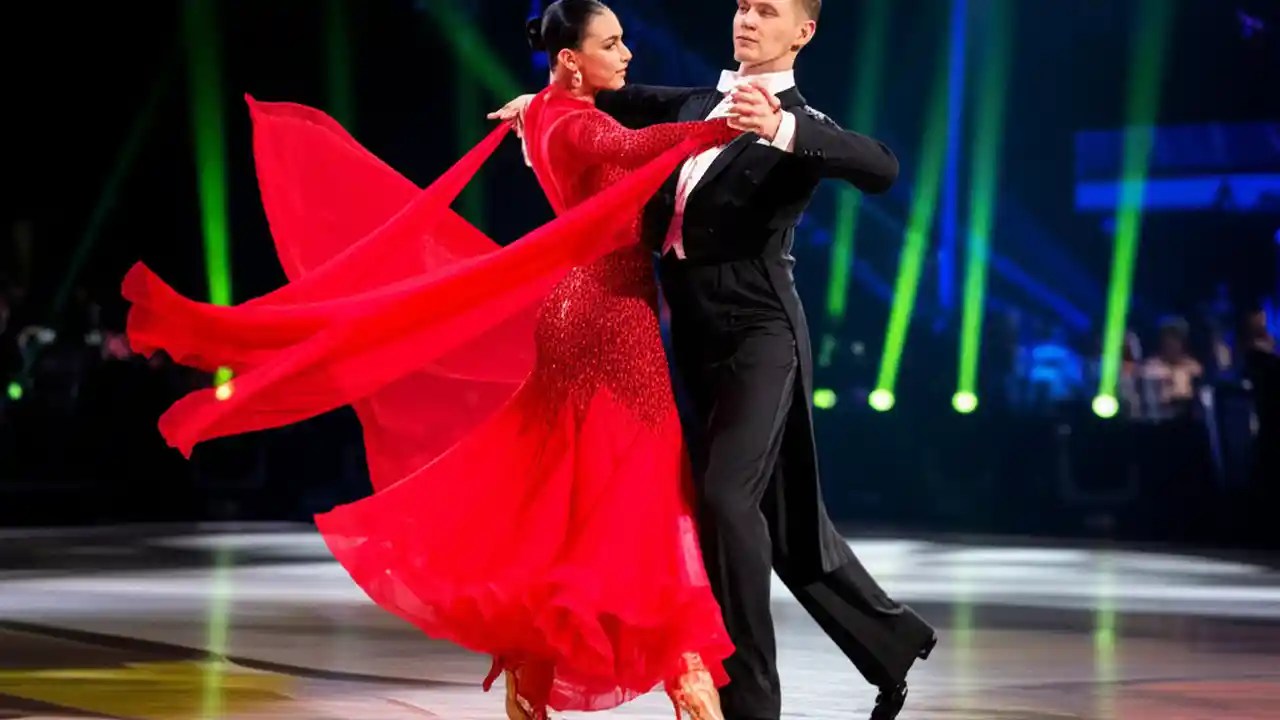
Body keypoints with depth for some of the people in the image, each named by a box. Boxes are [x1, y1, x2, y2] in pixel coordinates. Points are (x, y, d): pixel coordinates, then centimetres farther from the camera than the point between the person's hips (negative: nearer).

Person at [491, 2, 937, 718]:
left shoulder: (799, 124, -8)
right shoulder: (697, 104, 14)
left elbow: (883, 168, -27)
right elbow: (626, 100, 32)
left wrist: (781, 130, -40)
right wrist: (545, 98, 18)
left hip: (759, 333, -8)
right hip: (701, 338, 8)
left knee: (725, 494, -20)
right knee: (782, 515, 13)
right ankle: (889, 641, 29)